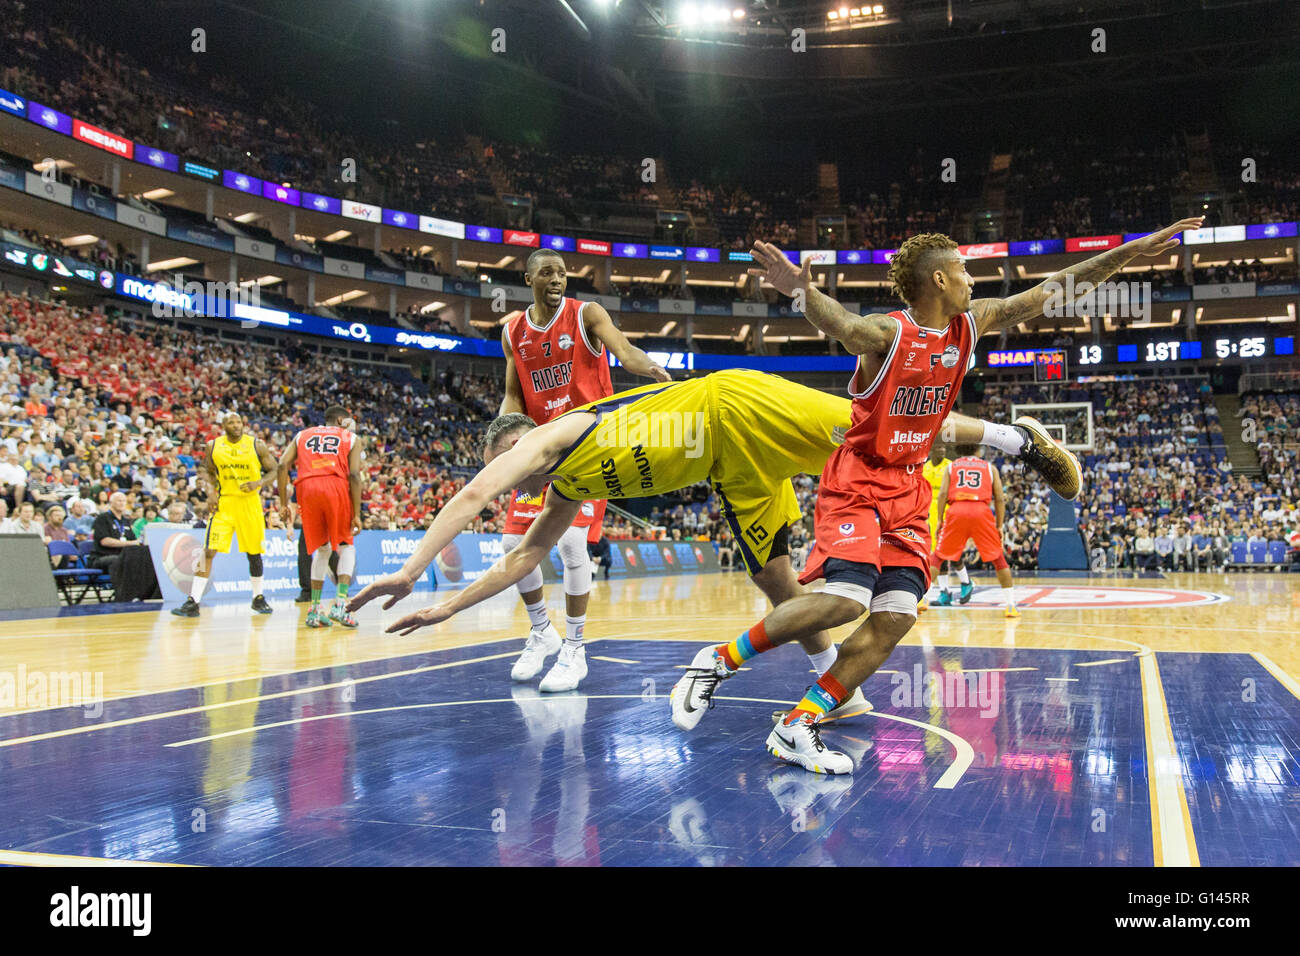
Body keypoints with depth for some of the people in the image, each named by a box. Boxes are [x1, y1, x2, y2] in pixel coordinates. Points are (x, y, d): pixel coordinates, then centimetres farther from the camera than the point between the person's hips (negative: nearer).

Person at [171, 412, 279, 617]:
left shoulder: (257, 445, -4)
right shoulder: (213, 446, 1)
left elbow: (275, 470, 1)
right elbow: (206, 470, 15)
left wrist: (259, 483, -16)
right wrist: (210, 488, -4)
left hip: (250, 502, 0)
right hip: (223, 502, 0)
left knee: (254, 553, 9)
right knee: (208, 551, -10)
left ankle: (258, 598, 26)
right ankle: (193, 602, -9)